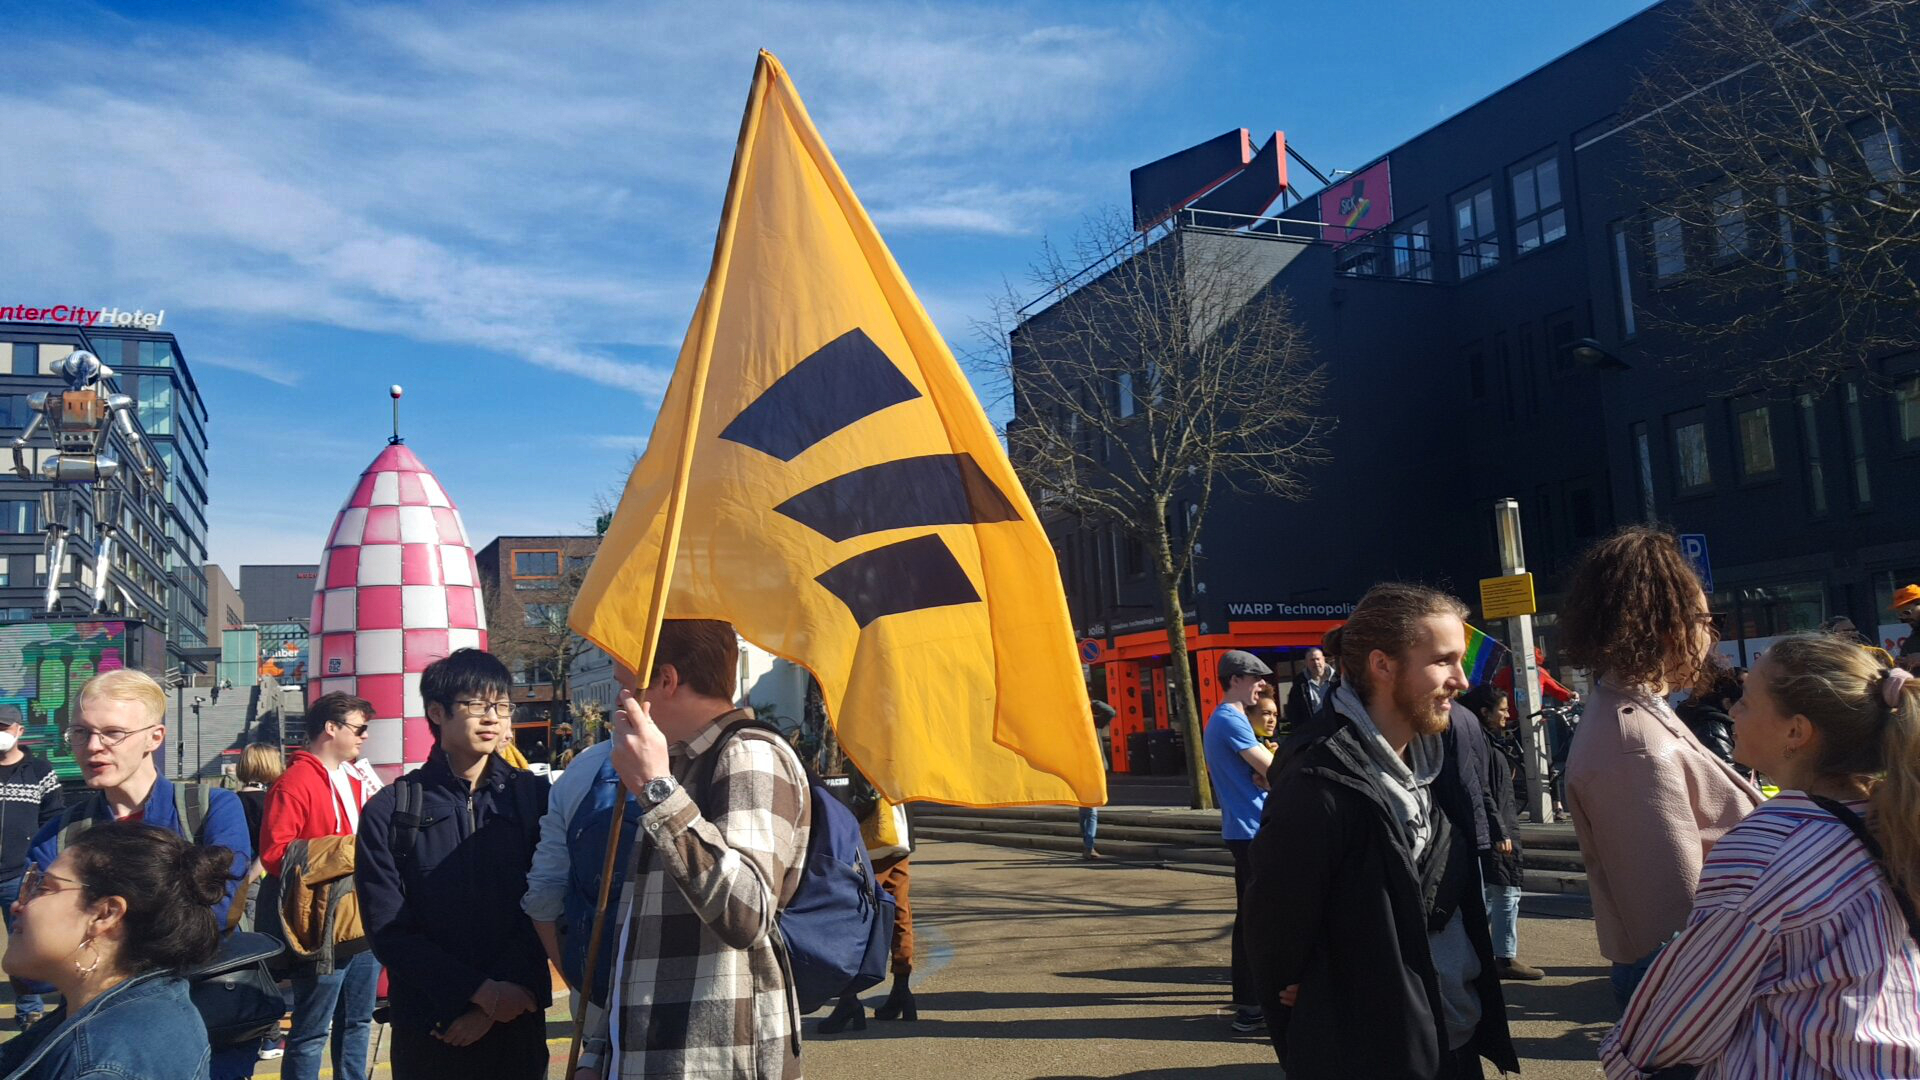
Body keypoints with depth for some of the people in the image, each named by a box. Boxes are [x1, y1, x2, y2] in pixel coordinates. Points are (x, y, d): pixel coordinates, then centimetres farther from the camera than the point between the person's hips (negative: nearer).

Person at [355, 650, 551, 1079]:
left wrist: (497, 1001, -12)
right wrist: (480, 992, -13)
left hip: (518, 1019, 1)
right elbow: (388, 929, -6)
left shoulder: (534, 796, -1)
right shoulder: (388, 811, -2)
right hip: (427, 1027, -1)